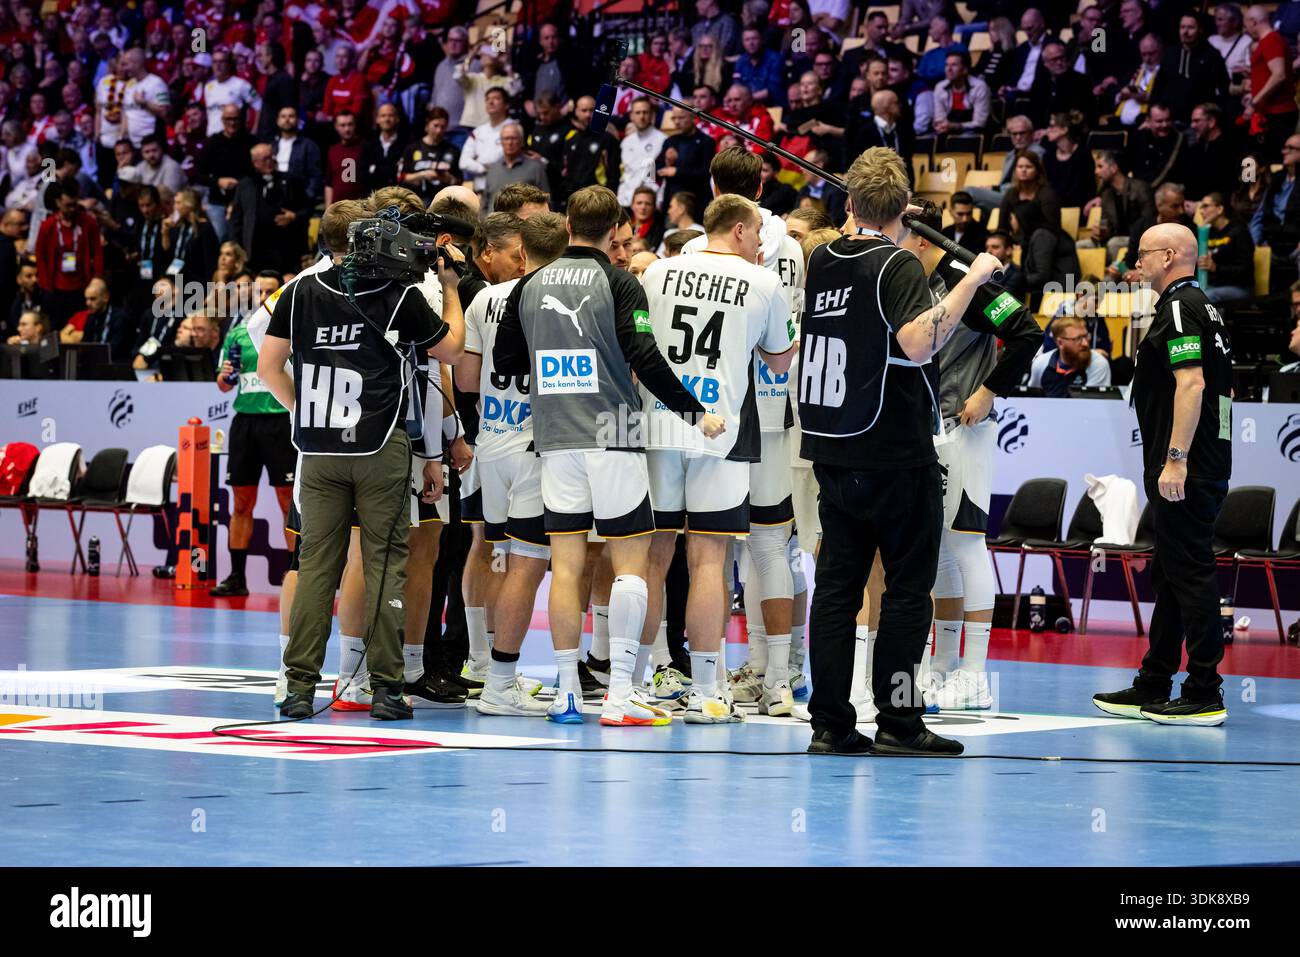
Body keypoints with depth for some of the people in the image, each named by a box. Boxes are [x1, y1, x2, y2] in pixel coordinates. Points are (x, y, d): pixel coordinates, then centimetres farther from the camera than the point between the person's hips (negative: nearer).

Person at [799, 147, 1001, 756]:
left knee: (836, 584, 7)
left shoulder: (823, 261, 8)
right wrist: (970, 280, -20)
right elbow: (916, 342, -27)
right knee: (908, 586, 1)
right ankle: (897, 722, -1)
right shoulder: (897, 265, -11)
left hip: (832, 454, 6)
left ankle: (830, 723, 4)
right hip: (894, 455, -6)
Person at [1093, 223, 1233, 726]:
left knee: (1190, 573, -8)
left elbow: (1192, 383, -22)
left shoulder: (1179, 308, -12)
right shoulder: (1202, 307, 19)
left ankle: (1204, 694, -7)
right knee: (1171, 575, 14)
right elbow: (1221, 386, 23)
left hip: (1186, 471, -11)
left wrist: (1175, 459, -25)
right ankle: (1153, 688, 21)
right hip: (1205, 467, 11)